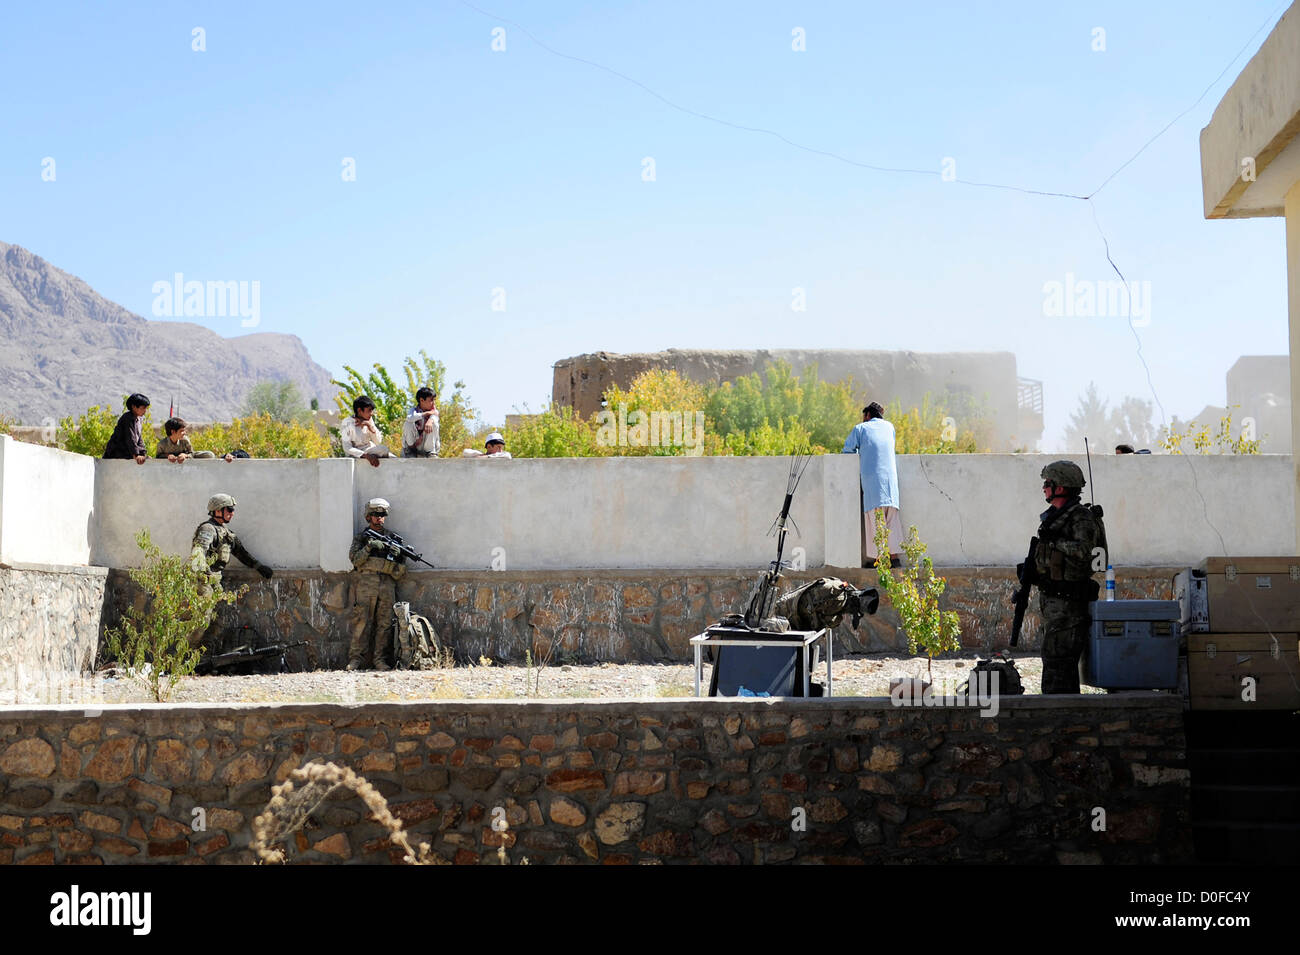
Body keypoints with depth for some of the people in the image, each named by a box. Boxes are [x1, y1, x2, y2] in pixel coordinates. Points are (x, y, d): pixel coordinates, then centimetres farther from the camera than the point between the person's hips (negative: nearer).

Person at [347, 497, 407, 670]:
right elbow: (355, 559, -3)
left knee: (385, 624, 0)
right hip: (366, 584, -2)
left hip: (387, 585, 2)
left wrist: (397, 555, -9)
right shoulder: (360, 538, 11)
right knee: (362, 623, -7)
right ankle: (356, 659, -6)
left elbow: (400, 571, 13)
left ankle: (379, 659, 3)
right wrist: (369, 547, -16)